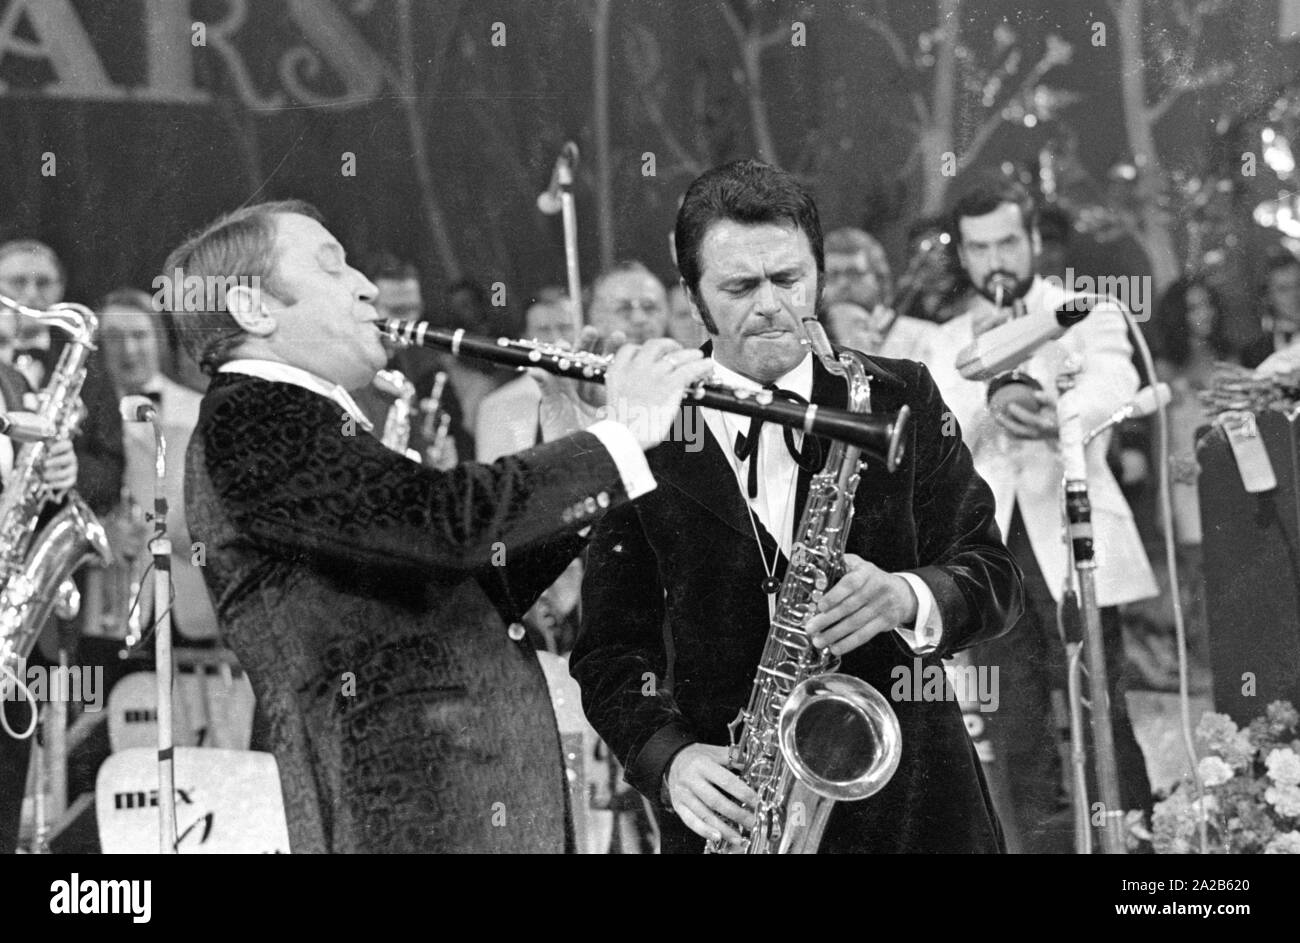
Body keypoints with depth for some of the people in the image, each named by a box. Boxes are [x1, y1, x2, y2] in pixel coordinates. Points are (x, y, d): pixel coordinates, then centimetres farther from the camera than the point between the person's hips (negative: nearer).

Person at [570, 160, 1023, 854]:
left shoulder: (898, 400, 3)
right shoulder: (649, 440, 0)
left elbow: (991, 576, 1)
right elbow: (612, 650, 1)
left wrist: (906, 597, -20)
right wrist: (669, 758, -18)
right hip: (733, 811, -1)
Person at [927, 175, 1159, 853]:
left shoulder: (1086, 312, 6)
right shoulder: (950, 343, 16)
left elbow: (1112, 383, -15)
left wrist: (1058, 416, -37)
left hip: (1070, 539, -3)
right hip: (988, 551, 3)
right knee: (1014, 730, 0)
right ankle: (1045, 841, 5)